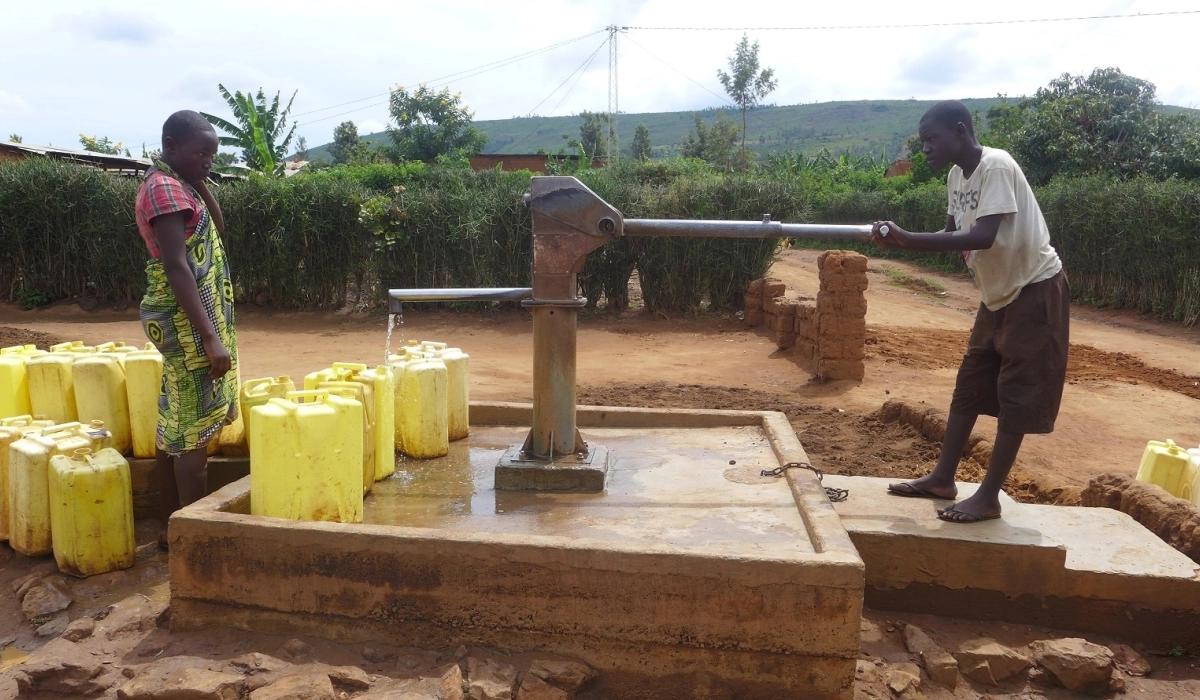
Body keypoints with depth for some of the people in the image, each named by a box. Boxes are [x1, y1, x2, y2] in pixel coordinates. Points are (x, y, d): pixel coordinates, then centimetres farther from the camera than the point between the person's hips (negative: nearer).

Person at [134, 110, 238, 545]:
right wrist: (211, 338, -25)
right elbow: (176, 267, -22)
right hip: (187, 321, -10)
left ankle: (173, 525, 21)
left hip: (188, 321, 10)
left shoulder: (179, 185, 14)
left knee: (174, 424, 12)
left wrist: (200, 181, 10)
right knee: (194, 429, -7)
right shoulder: (165, 188, -15)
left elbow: (217, 229, 24)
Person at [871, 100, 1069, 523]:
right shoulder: (957, 176, 3)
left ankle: (989, 497, 3)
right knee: (969, 387, 10)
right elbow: (952, 233, 6)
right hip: (998, 293, 9)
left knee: (1017, 396, -3)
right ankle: (943, 479, 17)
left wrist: (908, 240, -36)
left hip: (1035, 289, -9)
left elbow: (984, 237, -33)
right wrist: (900, 239, -12)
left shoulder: (996, 166, -23)